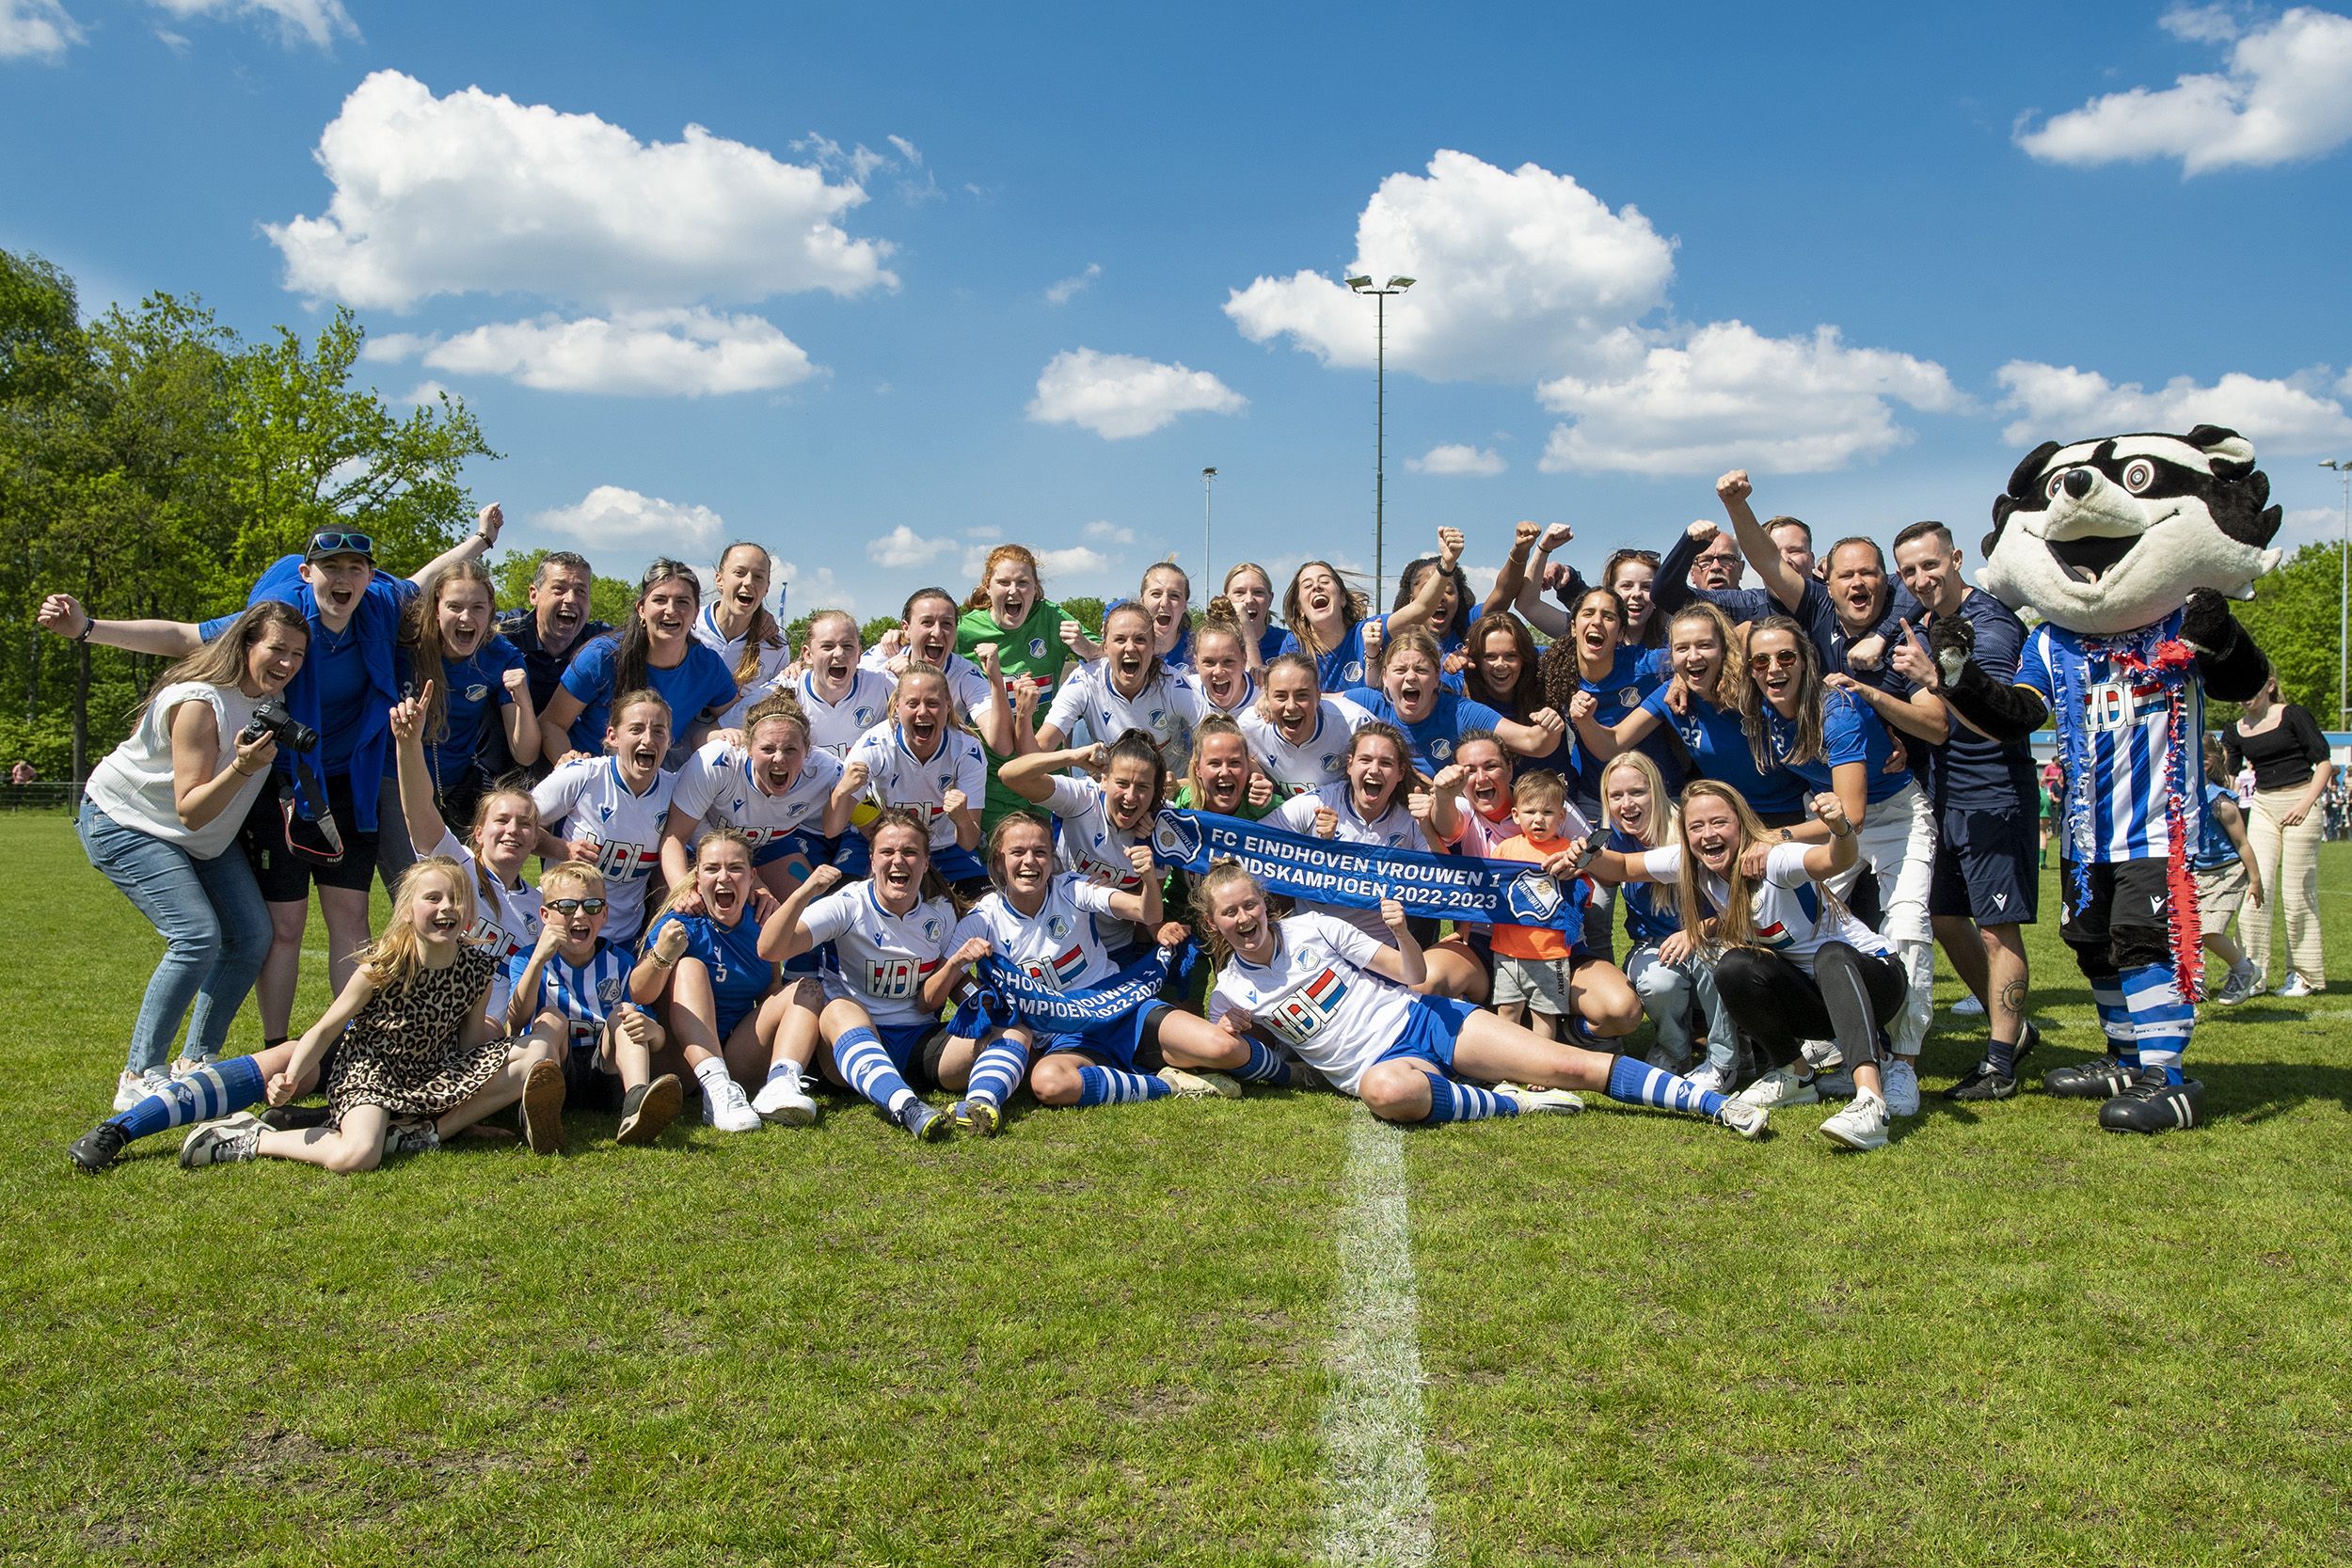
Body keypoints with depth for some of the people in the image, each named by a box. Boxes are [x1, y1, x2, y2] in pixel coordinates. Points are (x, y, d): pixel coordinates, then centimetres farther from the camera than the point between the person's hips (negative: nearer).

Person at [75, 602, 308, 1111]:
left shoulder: (270, 698, -6)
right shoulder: (199, 702, -29)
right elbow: (190, 809, -30)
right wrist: (242, 768, -43)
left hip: (202, 835, 8)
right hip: (123, 822, -8)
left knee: (252, 936, -4)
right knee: (198, 935, -23)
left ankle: (197, 1063, 7)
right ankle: (138, 1078, -15)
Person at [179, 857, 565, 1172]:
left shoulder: (477, 970, -7)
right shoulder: (382, 966, -17)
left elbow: (472, 1044, 4)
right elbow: (325, 1030, -10)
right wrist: (290, 1079, -24)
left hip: (436, 1076, 5)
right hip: (371, 1071, -5)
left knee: (539, 1050, -12)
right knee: (355, 1157, -33)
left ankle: (431, 1130, -13)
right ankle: (250, 1140, -6)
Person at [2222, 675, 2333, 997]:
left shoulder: (2291, 716, -3)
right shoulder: (2235, 732, 9)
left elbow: (2324, 761, -5)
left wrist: (2306, 802, -14)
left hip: (2298, 804, -4)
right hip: (2262, 806, 4)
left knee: (2297, 894, -1)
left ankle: (2306, 975, 11)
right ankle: (2252, 971, -5)